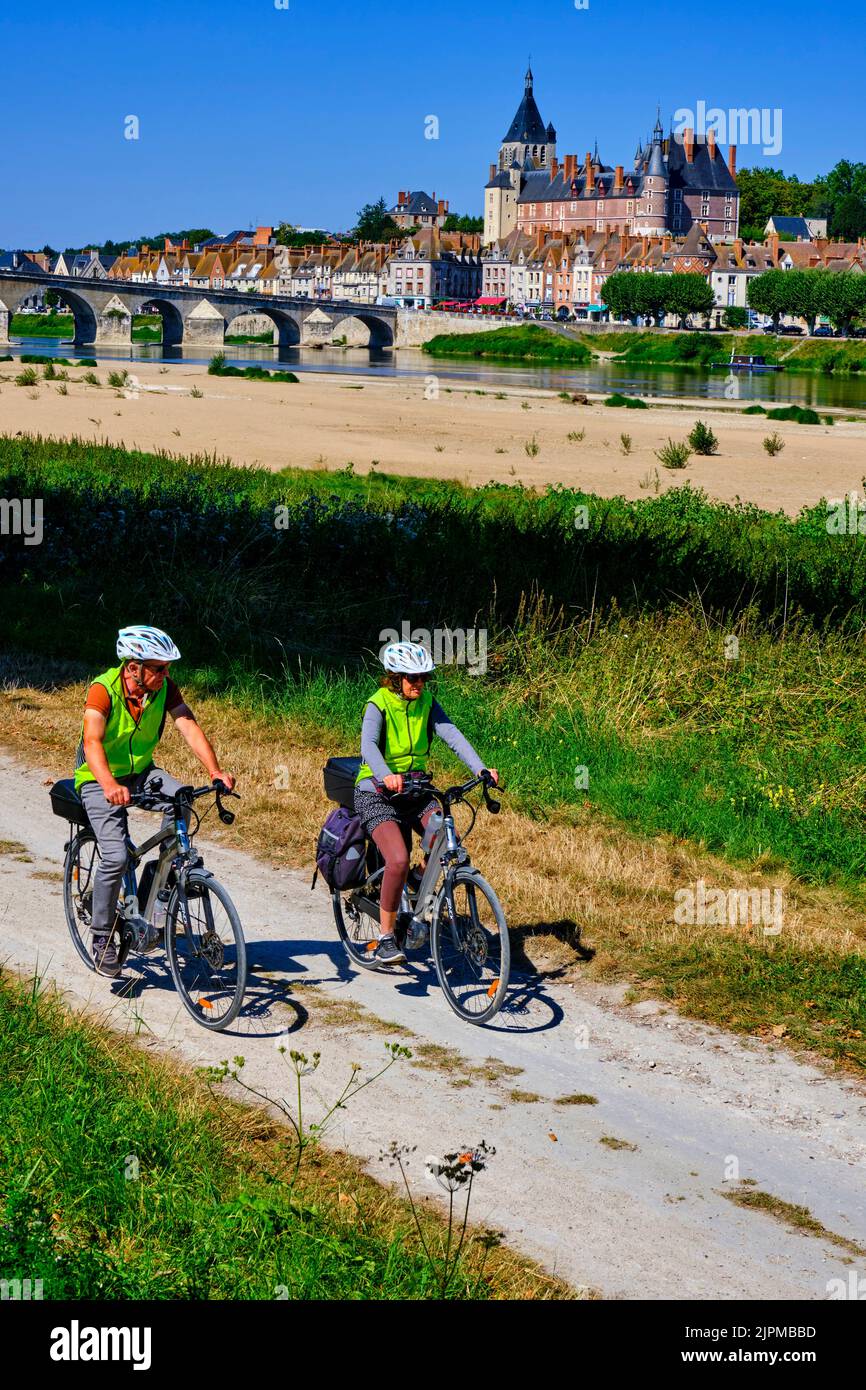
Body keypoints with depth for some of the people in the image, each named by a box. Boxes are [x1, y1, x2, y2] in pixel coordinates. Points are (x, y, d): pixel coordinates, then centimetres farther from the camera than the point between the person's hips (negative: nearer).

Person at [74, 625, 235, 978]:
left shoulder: (164, 687, -10)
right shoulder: (104, 689, -24)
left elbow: (189, 726, -19)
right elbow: (92, 741, -37)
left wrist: (215, 771, -34)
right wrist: (109, 785, -55)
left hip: (140, 771, 4)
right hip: (100, 780, -4)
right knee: (116, 857, -20)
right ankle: (101, 938, 2)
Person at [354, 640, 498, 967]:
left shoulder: (426, 703, 1)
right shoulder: (378, 705, -14)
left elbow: (452, 735, -12)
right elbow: (368, 745, -31)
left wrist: (480, 769, -29)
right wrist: (387, 776, -51)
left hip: (415, 792, 5)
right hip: (377, 795, -5)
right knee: (398, 861, -26)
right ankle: (385, 939, -10)